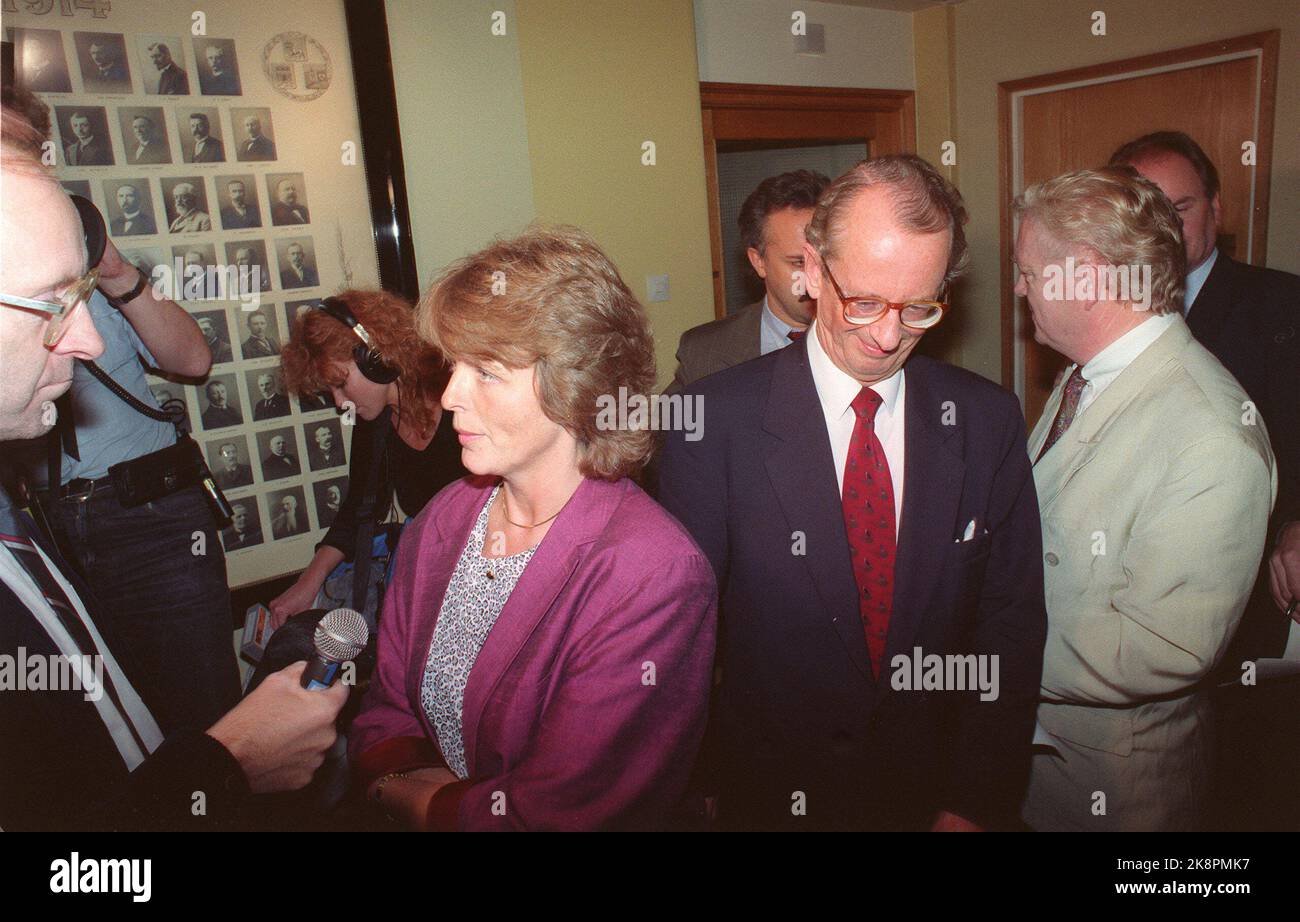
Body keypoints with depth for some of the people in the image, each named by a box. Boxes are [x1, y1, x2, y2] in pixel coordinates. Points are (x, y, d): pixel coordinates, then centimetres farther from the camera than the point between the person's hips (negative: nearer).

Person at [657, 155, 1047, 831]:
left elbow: (1011, 622, -3)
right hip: (773, 795, -2)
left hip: (936, 791, 3)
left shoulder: (987, 420, -6)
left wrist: (976, 805, -6)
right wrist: (708, 788, -11)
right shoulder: (715, 420, -16)